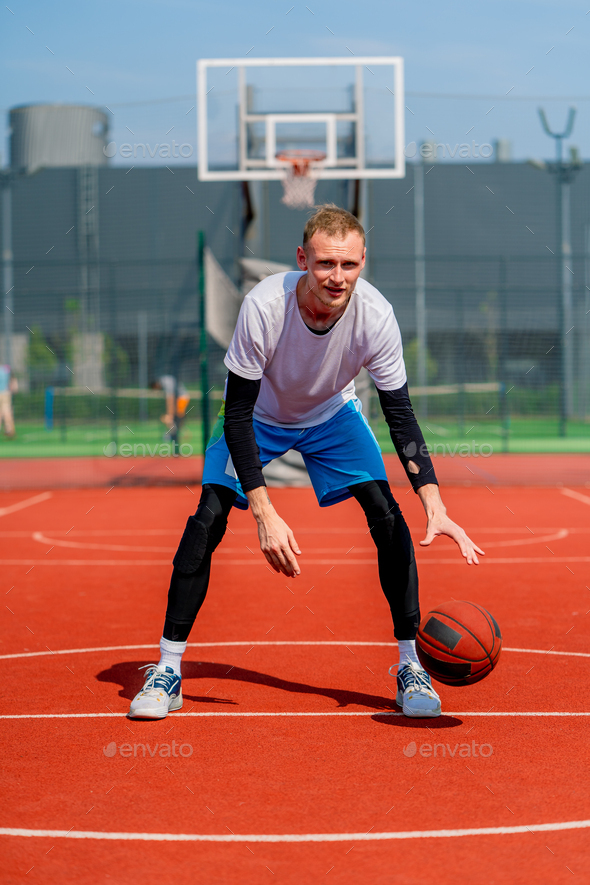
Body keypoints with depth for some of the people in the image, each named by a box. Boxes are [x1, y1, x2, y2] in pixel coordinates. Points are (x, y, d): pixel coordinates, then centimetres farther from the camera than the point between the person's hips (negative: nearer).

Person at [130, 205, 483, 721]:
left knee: (387, 515, -14)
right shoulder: (264, 306, -37)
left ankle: (410, 665, 0)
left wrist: (436, 508, -34)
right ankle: (168, 670, -4)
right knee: (207, 518, -16)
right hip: (259, 415, -1)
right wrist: (265, 514, -38)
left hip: (333, 415, 2)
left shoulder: (376, 315, -31)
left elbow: (401, 417, -23)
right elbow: (237, 415, -31)